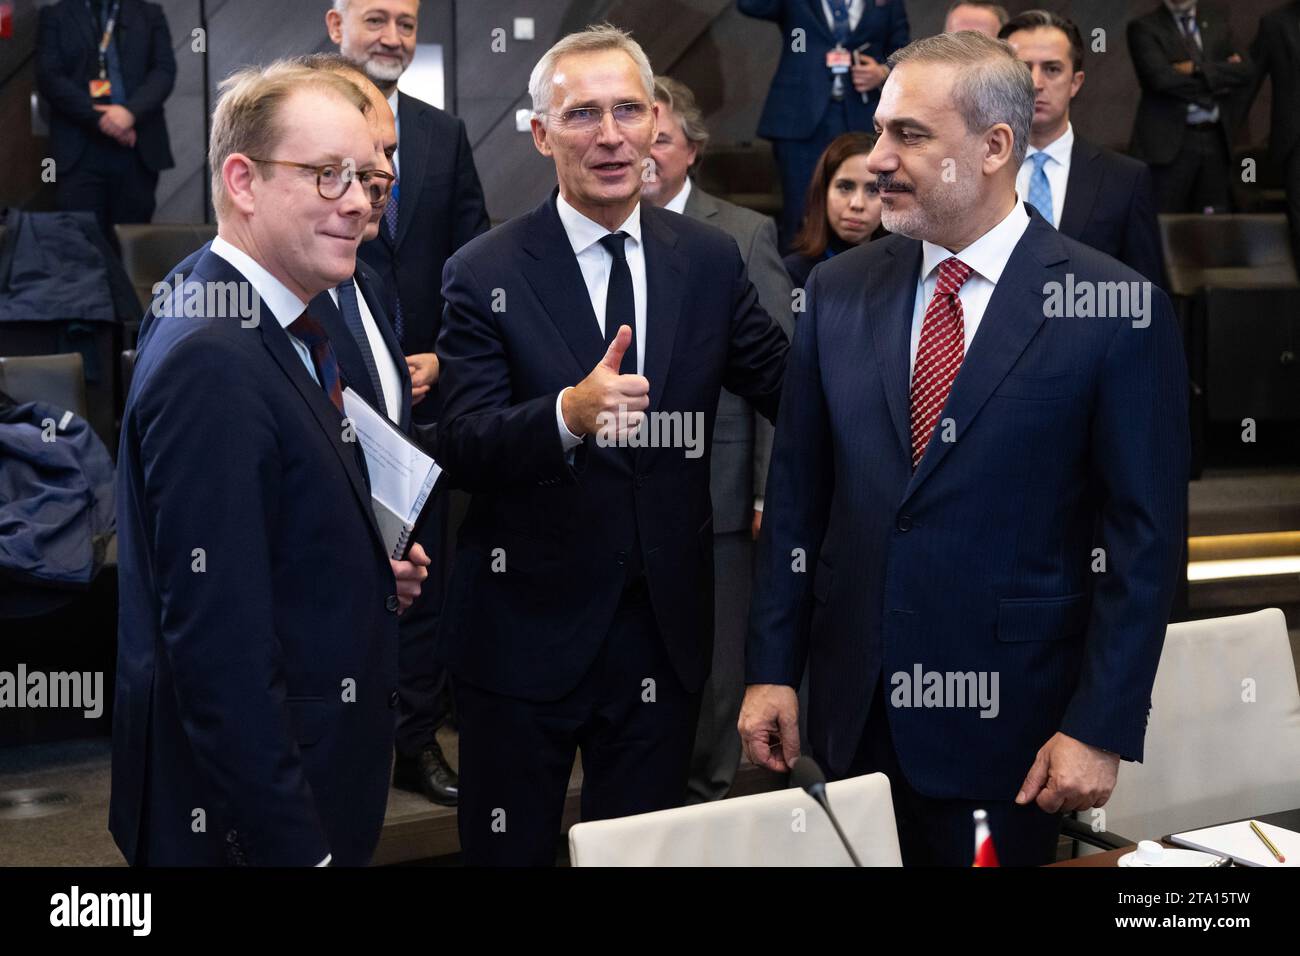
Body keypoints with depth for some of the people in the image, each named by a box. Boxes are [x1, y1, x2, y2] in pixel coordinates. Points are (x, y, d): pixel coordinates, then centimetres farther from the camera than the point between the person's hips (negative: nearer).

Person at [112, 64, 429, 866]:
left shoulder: (281, 339, 7)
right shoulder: (213, 362, -23)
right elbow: (219, 642, -26)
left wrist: (371, 577, 2)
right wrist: (293, 844, -24)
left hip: (313, 782, 9)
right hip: (250, 822, -9)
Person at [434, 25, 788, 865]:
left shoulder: (710, 259, 2)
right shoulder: (486, 275, -8)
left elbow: (790, 389, 5)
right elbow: (462, 450, -15)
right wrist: (568, 412, -35)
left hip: (667, 630, 3)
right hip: (527, 630, -3)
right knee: (511, 852, 11)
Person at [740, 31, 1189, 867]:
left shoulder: (1119, 310, -10)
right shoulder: (839, 291, 3)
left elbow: (1146, 537, -9)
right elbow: (797, 492, 7)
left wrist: (1103, 729, -11)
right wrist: (772, 669, 5)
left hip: (1012, 717, -4)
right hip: (853, 705, 4)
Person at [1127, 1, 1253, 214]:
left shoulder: (1217, 20, 14)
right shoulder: (1143, 28, 0)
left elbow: (1245, 71, 3)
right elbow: (1161, 77, -15)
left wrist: (1197, 69, -11)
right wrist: (1220, 78, -5)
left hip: (1216, 140, 4)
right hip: (1169, 141, -4)